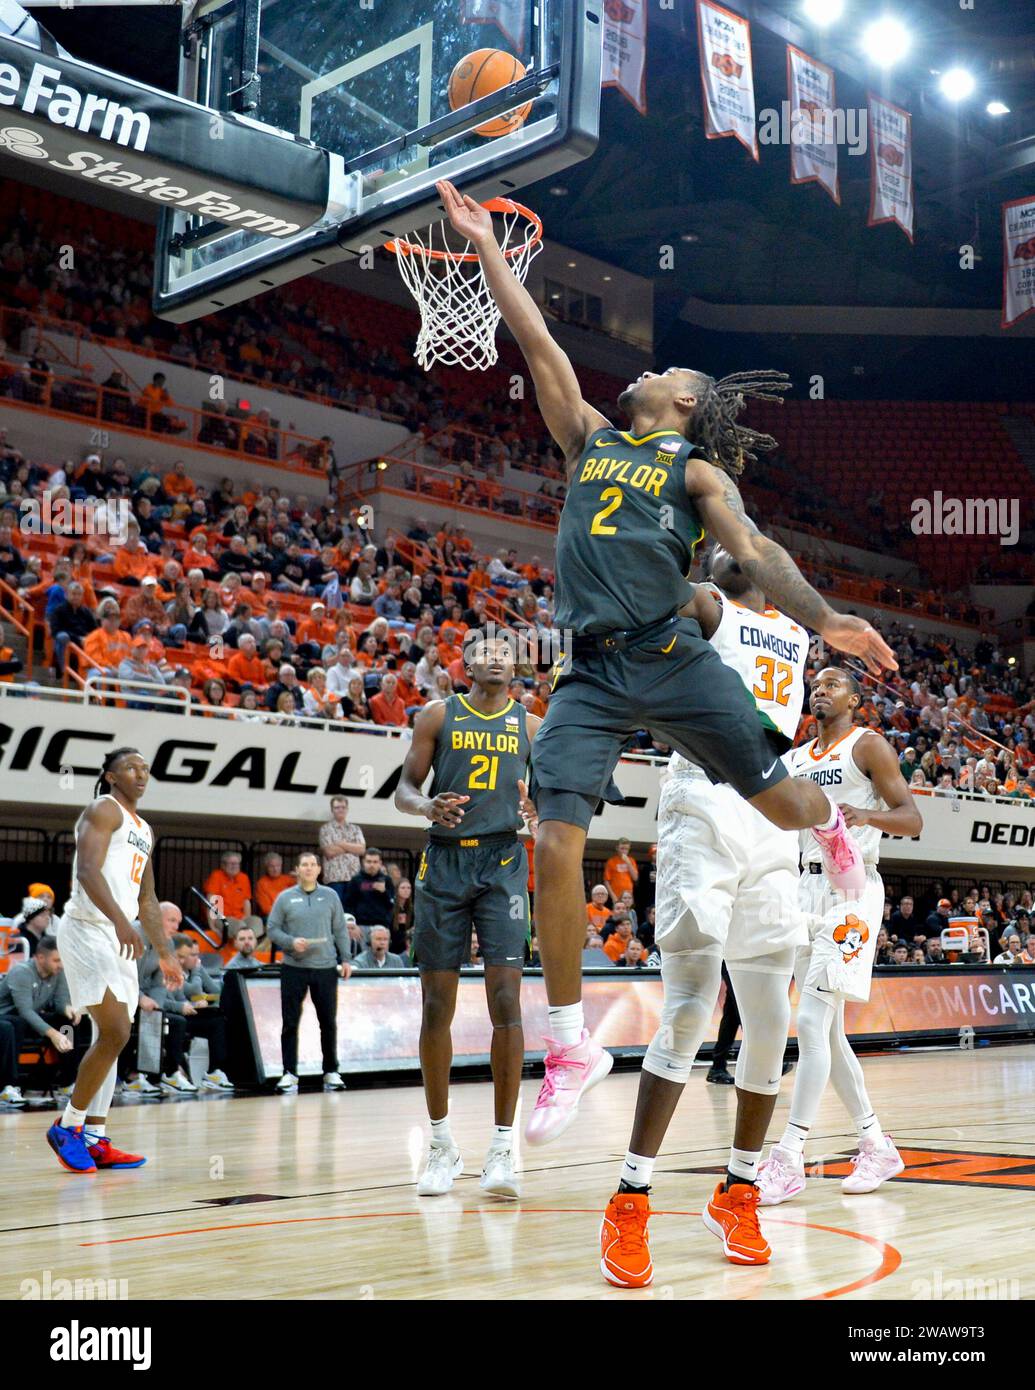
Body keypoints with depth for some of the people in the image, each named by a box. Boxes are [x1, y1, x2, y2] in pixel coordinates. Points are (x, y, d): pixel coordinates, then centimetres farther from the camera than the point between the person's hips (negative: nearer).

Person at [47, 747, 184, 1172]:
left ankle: (95, 1138, 13)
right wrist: (120, 920, -34)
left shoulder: (144, 830, 21)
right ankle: (67, 1126, -4)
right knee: (116, 1032, -16)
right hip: (87, 930, -9)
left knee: (111, 1038, 9)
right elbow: (88, 871, -21)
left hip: (119, 938, 10)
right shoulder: (103, 811, -6)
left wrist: (165, 954, 23)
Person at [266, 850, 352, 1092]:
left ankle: (331, 1072, 18)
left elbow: (340, 930, 8)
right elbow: (272, 928, 3)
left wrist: (345, 959, 3)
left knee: (328, 1022, 6)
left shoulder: (330, 896, 6)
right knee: (290, 1022, 0)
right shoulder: (285, 898, 3)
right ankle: (289, 1073, 8)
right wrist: (291, 942, -13)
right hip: (293, 967, -1)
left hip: (325, 967, 1)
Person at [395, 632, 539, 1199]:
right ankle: (442, 1143, 15)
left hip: (503, 861, 0)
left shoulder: (529, 725, 10)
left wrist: (539, 804, -10)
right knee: (437, 1005, 2)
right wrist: (427, 806, -15)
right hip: (444, 860, 0)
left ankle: (502, 1147, -4)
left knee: (505, 1001, -10)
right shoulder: (439, 715, 7)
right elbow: (403, 789, 7)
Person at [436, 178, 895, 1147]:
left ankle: (833, 830, 50)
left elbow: (753, 552, -4)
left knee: (776, 799, 9)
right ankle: (572, 1047, -2)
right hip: (590, 675, 2)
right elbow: (536, 341, 19)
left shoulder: (697, 468, 9)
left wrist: (823, 618, -18)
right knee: (554, 849, -12)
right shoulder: (589, 439, 19)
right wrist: (483, 244, 19)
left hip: (672, 660, -2)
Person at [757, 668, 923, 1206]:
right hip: (806, 890, 8)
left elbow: (912, 819, -8)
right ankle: (877, 1146, 19)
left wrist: (868, 815, -27)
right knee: (828, 1031, 9)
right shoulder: (795, 758, 18)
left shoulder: (868, 745, -2)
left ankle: (788, 1158, -13)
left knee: (813, 1022, -15)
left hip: (850, 890, -8)